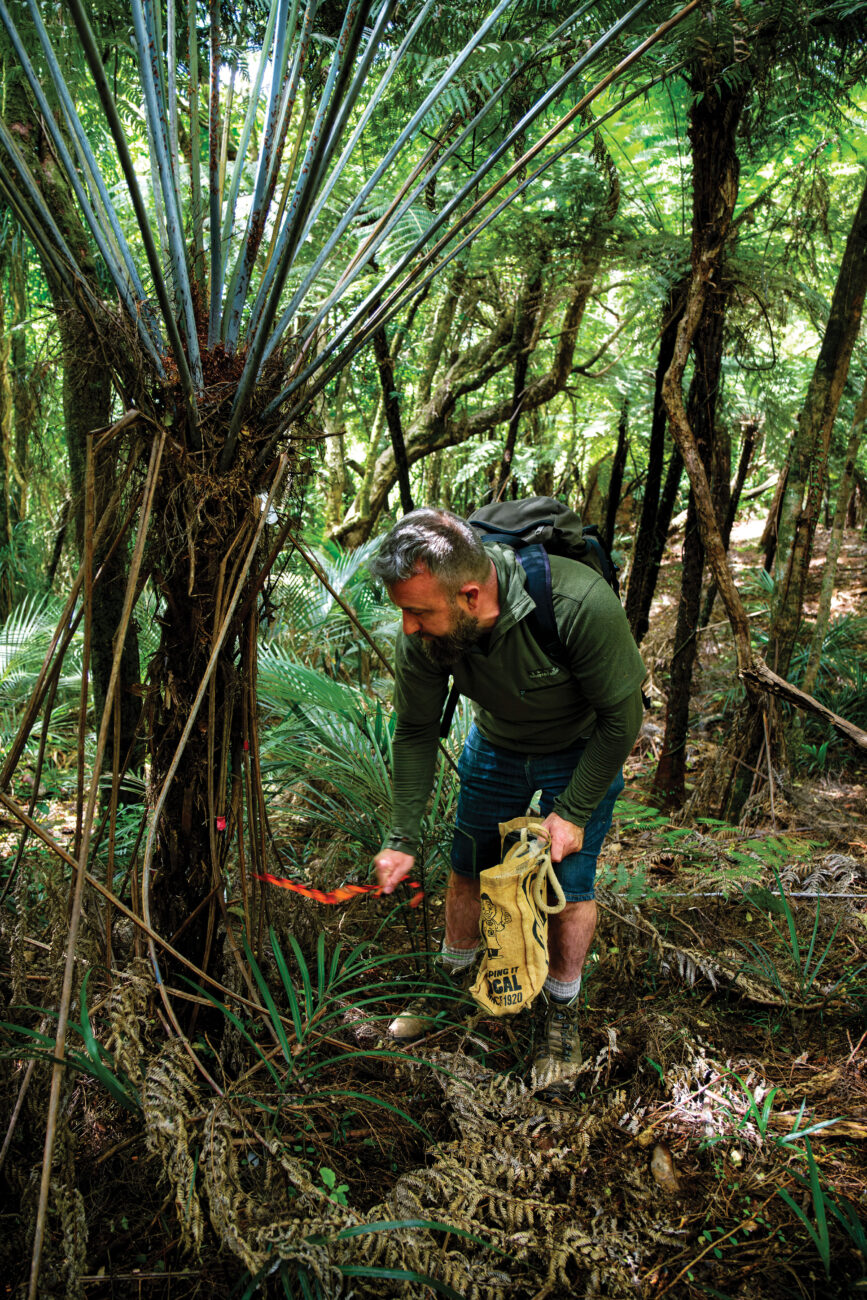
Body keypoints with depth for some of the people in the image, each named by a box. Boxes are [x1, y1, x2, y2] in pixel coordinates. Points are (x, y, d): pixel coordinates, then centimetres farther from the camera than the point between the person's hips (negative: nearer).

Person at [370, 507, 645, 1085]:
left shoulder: (580, 604, -41)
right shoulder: (422, 634, -28)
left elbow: (621, 717, -25)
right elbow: (416, 732, -11)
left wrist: (573, 810, -20)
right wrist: (403, 838, -13)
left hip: (585, 749, -3)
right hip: (497, 744, 4)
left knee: (570, 885, -1)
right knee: (467, 869, 11)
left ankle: (563, 1006, 26)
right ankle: (453, 978, 38)